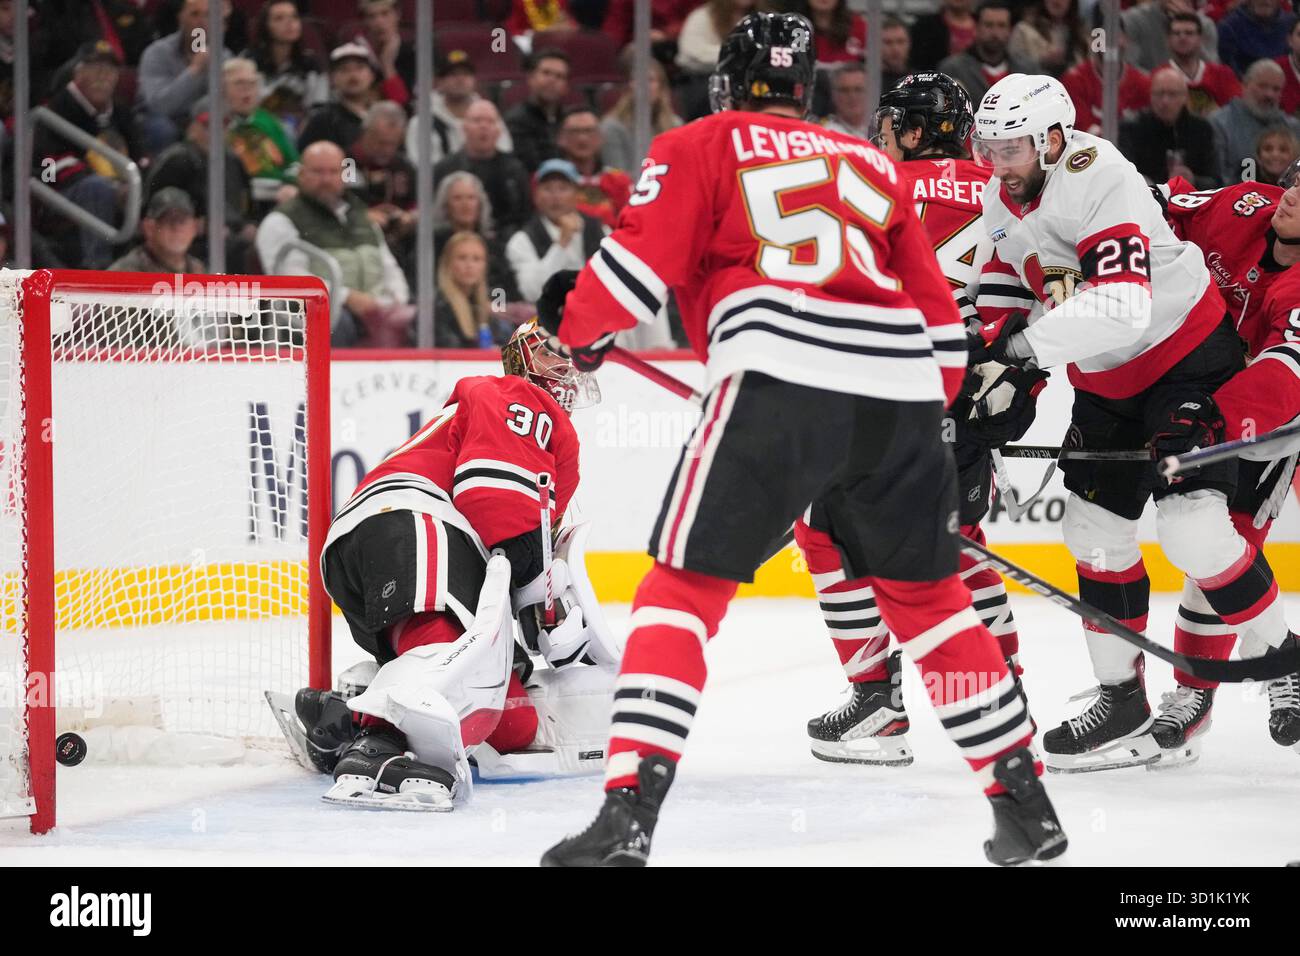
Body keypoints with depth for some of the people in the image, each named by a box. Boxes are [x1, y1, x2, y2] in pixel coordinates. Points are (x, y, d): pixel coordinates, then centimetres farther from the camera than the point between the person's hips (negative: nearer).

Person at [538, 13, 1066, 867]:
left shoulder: (703, 147, 16)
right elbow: (940, 319, 26)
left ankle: (630, 815, -15)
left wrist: (573, 330, 22)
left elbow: (640, 262, 5)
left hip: (780, 380, -4)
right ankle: (1025, 804, 23)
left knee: (685, 588, 0)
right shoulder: (873, 165, 29)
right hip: (902, 393, 4)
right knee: (928, 595, 22)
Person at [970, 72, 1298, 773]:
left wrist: (1028, 342, -31)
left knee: (1191, 523, -19)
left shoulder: (1099, 182, -28)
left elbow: (1121, 306, -38)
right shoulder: (1002, 199, 1)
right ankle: (1122, 704, 15)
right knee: (1094, 529, 6)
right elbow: (1007, 283, 17)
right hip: (1105, 379, 9)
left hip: (1186, 353, -9)